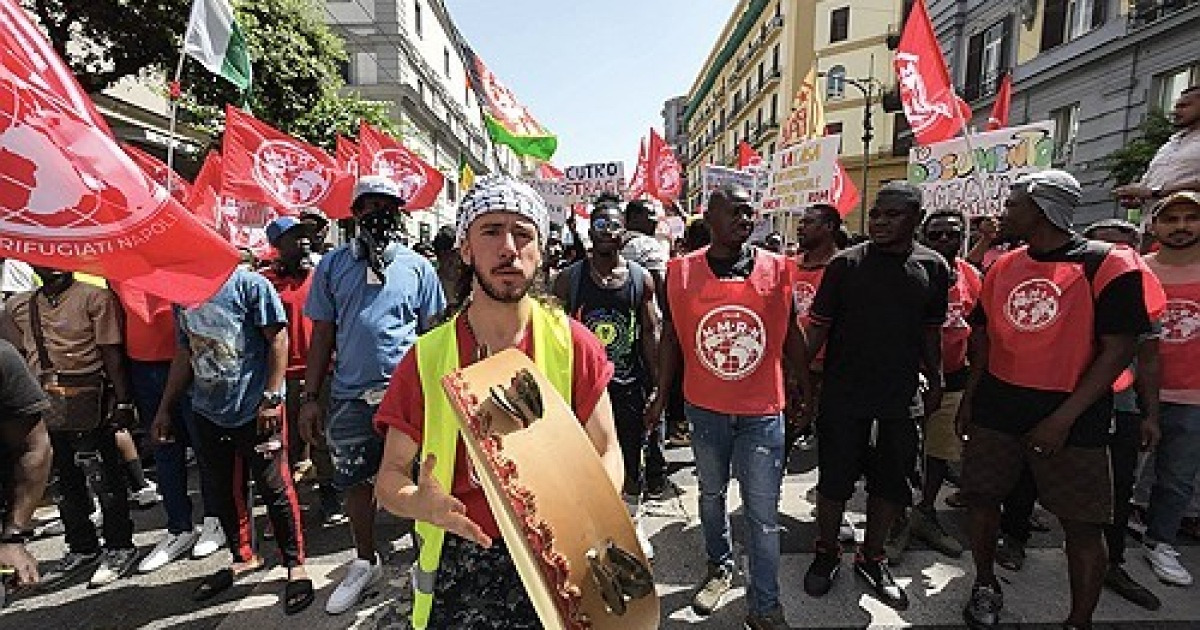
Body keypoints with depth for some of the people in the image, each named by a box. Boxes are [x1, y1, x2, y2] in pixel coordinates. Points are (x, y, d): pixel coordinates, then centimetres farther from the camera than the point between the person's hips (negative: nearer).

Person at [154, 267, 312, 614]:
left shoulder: (250, 284, -9)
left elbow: (278, 340, -12)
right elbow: (184, 354, 18)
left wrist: (271, 398, -17)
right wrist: (165, 408, 19)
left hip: (256, 412, -7)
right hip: (209, 413, 7)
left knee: (274, 488, 1)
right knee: (224, 491, 17)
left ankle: (295, 565, 15)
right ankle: (243, 557, 36)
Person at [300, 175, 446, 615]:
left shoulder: (417, 266, 2)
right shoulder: (333, 264, 6)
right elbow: (322, 335, 7)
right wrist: (310, 397, 3)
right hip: (349, 395, 2)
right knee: (354, 481, 15)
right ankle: (365, 563, 38)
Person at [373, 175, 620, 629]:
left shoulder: (572, 344, -11)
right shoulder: (427, 357, -9)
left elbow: (606, 451, -4)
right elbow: (391, 474, -2)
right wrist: (420, 503, -24)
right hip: (459, 568, 1)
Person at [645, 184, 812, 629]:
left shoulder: (778, 268, -3)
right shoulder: (680, 272, -5)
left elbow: (791, 335, 6)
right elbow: (671, 337, 2)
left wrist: (805, 393, 9)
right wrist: (661, 393, 1)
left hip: (763, 410, 0)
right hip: (704, 408, 1)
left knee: (763, 512, 5)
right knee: (711, 495, 21)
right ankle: (719, 567, 46)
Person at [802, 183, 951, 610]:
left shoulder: (933, 267, 2)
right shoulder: (846, 263, -5)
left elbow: (931, 330, 11)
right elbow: (818, 325, -4)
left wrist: (935, 380, 13)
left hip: (902, 397, 3)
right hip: (843, 394, -2)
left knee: (892, 483, 13)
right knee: (834, 479, 7)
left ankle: (872, 558, 35)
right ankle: (827, 554, 29)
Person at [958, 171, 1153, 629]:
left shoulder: (1106, 265, -9)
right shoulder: (1003, 267, 6)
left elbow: (1119, 349, -11)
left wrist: (1063, 418, -17)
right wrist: (969, 397, 5)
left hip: (1070, 415, -4)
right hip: (996, 408, 4)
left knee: (1083, 524, 7)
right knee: (981, 496, 10)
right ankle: (985, 587, 31)